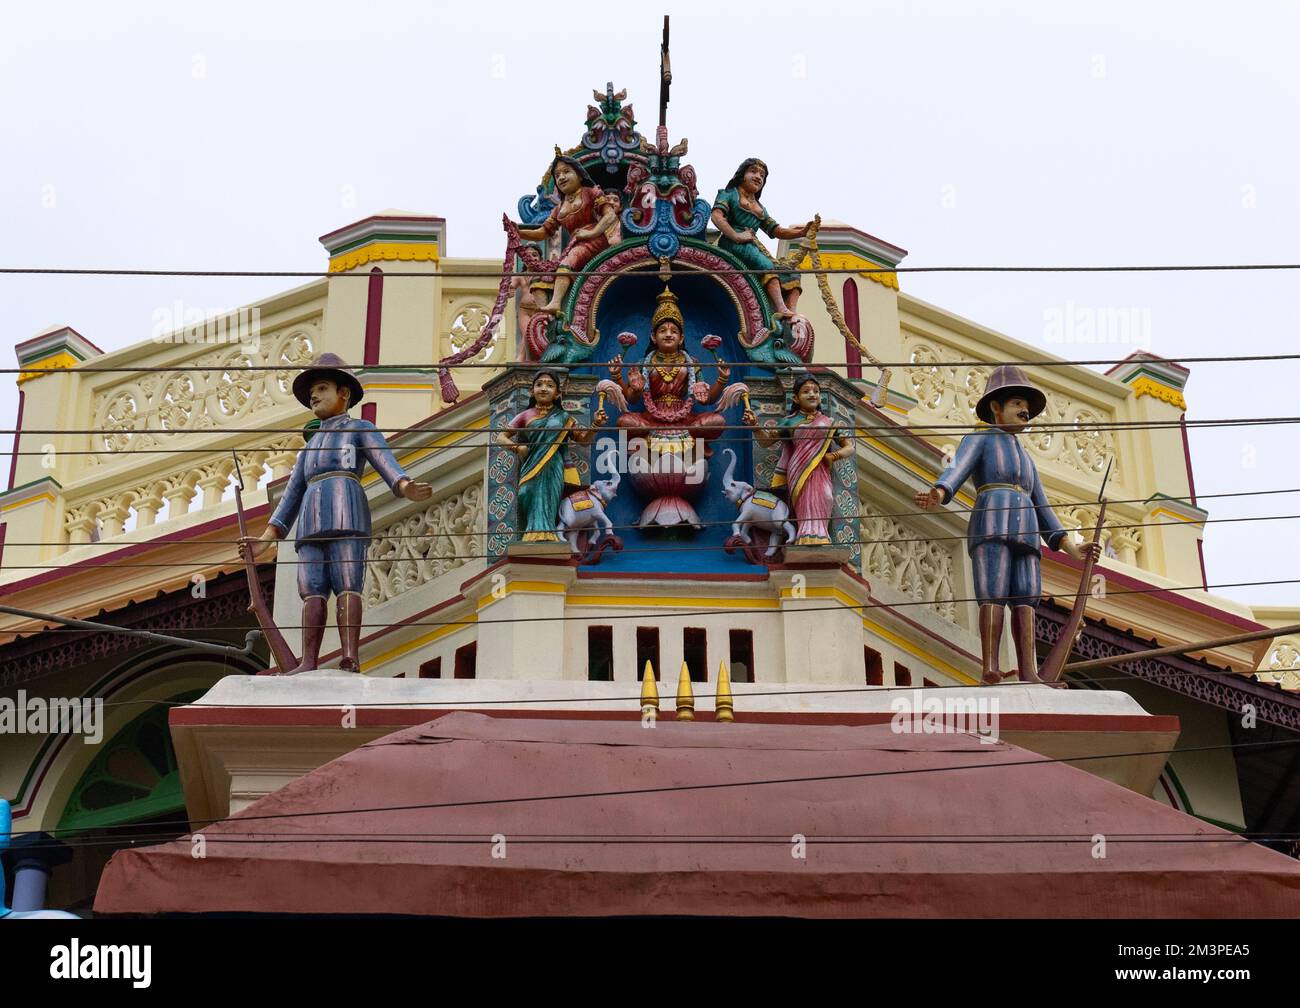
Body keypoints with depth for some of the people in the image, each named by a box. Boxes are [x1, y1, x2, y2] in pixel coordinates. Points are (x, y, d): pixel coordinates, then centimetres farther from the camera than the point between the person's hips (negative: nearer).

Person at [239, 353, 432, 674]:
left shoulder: (361, 428, 14)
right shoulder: (311, 446, 33)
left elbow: (388, 465, -4)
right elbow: (291, 497, 27)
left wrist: (407, 489, -26)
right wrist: (265, 541, 17)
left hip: (346, 513, -6)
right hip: (312, 523, 6)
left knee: (347, 585, -19)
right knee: (312, 590, -10)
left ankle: (350, 657, -32)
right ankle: (308, 662, -21)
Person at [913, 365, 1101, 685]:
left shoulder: (1026, 458, 34)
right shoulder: (978, 438, 12)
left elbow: (1040, 511, 28)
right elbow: (955, 472, -9)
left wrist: (1071, 549, 16)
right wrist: (937, 496, -32)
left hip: (1023, 534, 6)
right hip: (991, 526, -6)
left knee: (1025, 599, -9)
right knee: (995, 595, -20)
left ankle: (1029, 674, -20)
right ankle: (990, 669, -29)